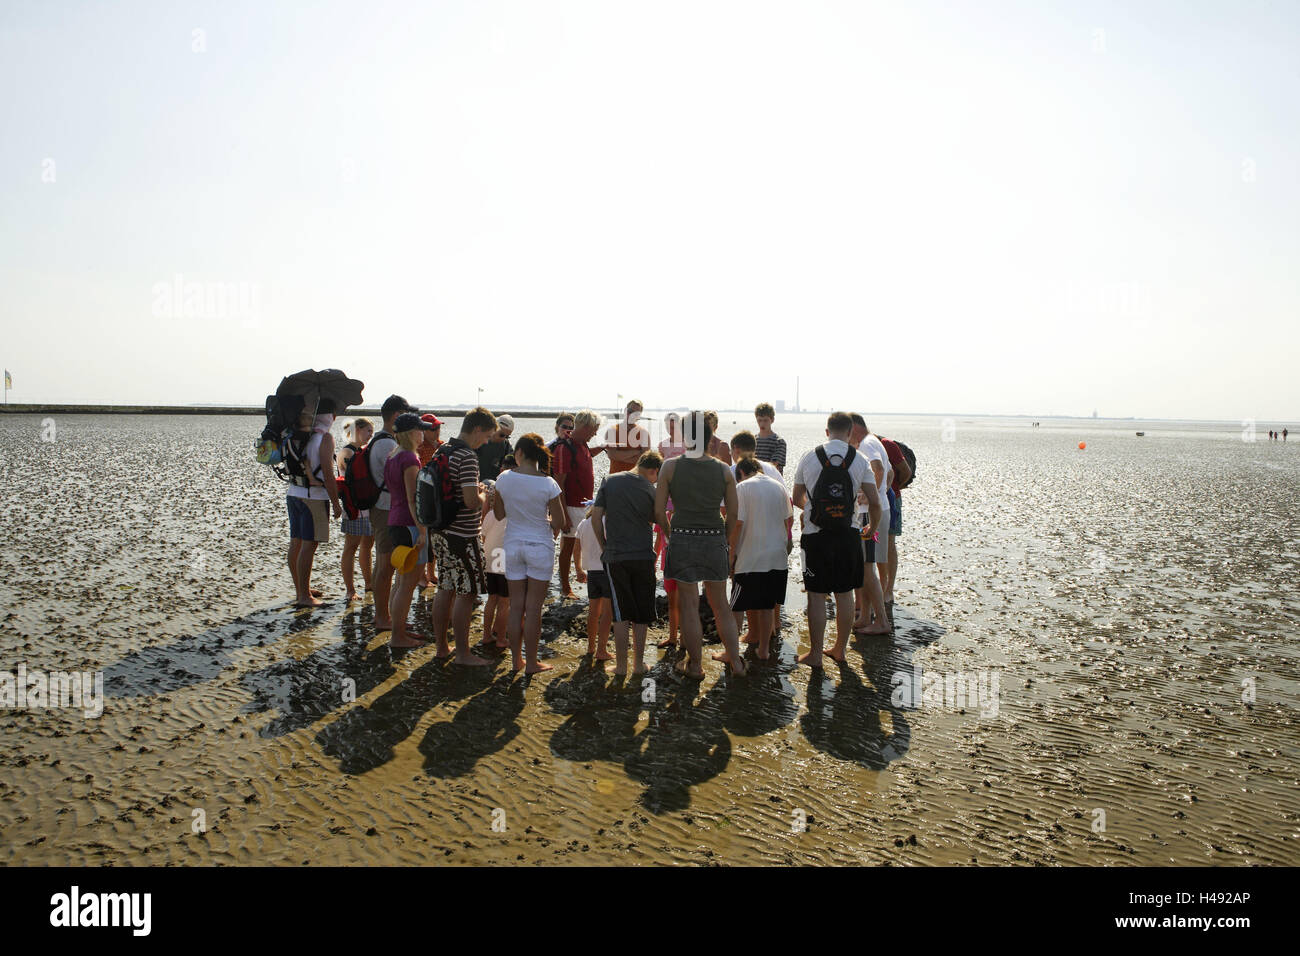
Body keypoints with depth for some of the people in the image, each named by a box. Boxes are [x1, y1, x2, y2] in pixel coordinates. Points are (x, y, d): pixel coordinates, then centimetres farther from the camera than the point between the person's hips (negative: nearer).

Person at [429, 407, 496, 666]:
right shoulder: (467, 456, -18)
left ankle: (441, 646, 25)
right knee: (466, 594, 0)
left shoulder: (441, 451, 9)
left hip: (442, 532, 9)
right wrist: (483, 494, -3)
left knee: (445, 590, 16)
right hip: (463, 536, -9)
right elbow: (472, 501, -25)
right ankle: (463, 653, 7)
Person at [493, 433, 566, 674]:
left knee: (516, 606, 12)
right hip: (540, 547, -2)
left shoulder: (504, 479, -6)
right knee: (533, 608, 5)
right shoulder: (547, 483, -14)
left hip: (513, 546, 3)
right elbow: (559, 522, -11)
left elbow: (499, 513, 5)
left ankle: (517, 660, 19)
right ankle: (531, 662, 13)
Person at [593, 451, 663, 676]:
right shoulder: (651, 490, -3)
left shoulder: (610, 481, 0)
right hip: (644, 556, -1)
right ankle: (638, 663, 16)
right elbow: (653, 522, 6)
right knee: (641, 614, 11)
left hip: (615, 556, 1)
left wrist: (603, 546, 8)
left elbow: (596, 515, 0)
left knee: (621, 614, 7)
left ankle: (621, 665, 8)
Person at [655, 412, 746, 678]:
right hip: (715, 539, 2)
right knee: (720, 605, 17)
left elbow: (659, 511, -5)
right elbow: (733, 514, 2)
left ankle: (695, 665, 18)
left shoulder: (670, 467, -5)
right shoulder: (724, 470, 0)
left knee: (689, 606, 7)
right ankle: (735, 659, 25)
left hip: (682, 539, -2)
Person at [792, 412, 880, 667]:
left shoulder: (808, 459, -2)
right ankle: (840, 649, 23)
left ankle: (815, 654, 9)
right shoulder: (859, 461, -1)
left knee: (816, 595, 4)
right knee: (845, 594, 12)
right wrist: (872, 528, 16)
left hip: (815, 535, -1)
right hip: (847, 534, 2)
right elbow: (874, 502, -3)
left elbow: (797, 499, 9)